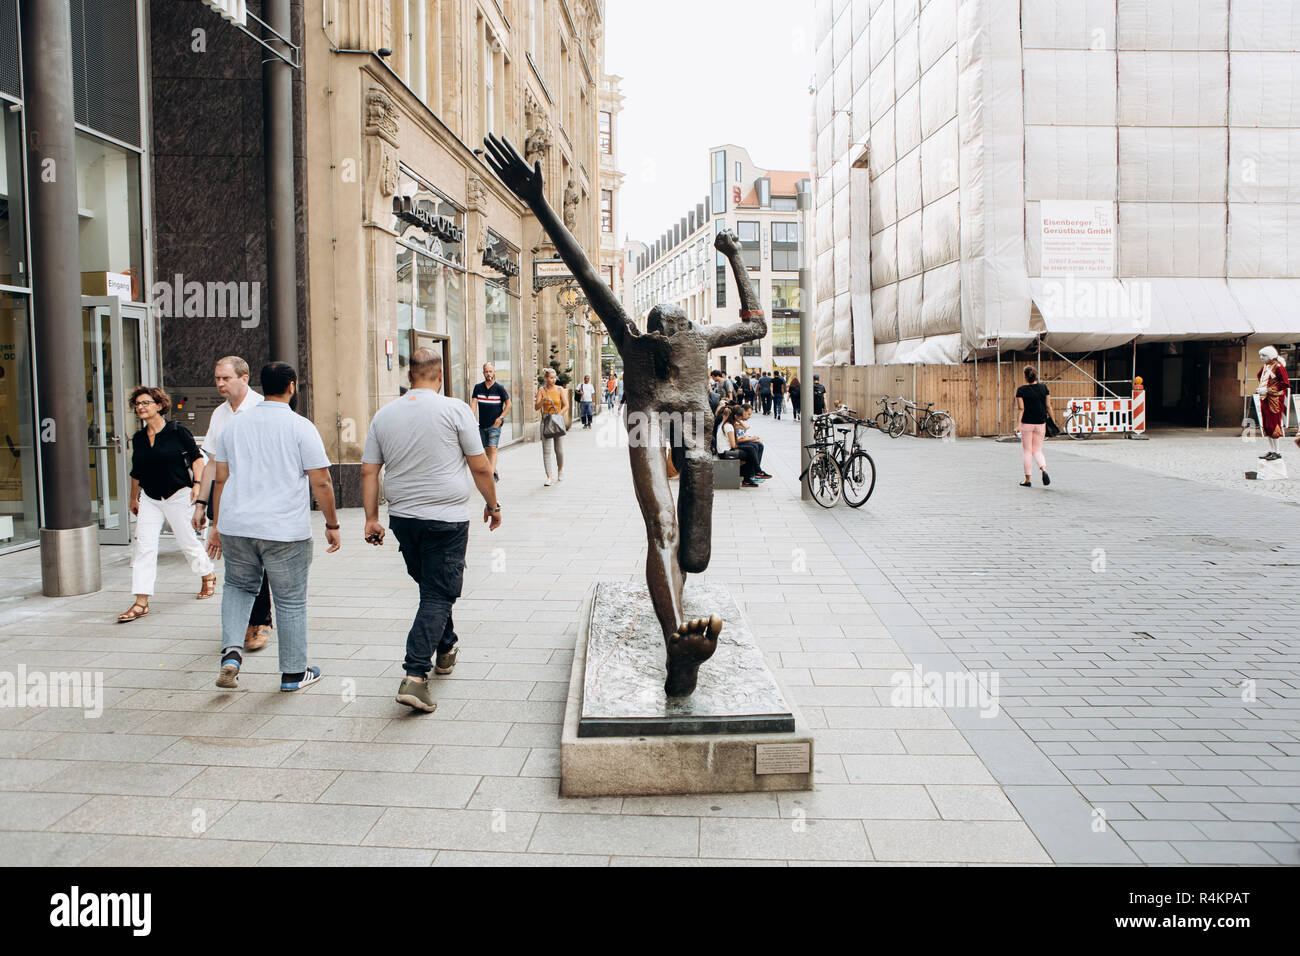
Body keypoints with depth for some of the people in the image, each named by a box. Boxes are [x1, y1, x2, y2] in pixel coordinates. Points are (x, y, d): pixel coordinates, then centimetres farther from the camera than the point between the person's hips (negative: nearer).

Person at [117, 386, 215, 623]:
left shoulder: (177, 431, -7)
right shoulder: (138, 439, 7)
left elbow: (196, 457, -3)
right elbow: (136, 472, 18)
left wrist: (197, 484, -14)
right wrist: (133, 498, 23)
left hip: (177, 495, -4)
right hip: (149, 499, 4)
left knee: (187, 540, 6)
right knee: (144, 546, -4)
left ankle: (208, 576, 34)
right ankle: (141, 602, -4)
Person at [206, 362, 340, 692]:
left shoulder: (235, 424, 9)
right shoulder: (301, 427, -5)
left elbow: (221, 479, 13)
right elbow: (321, 483, -7)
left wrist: (217, 525, 20)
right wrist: (332, 524, 3)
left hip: (236, 527, 4)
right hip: (285, 530, -4)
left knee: (238, 586, 24)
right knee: (290, 601, 7)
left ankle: (231, 651, 5)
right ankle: (293, 673, 17)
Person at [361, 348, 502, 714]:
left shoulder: (384, 415, 5)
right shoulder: (454, 410, -7)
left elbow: (369, 471, 6)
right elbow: (480, 467, -5)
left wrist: (371, 517, 12)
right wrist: (492, 505, 7)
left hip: (403, 518, 5)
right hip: (446, 517, -5)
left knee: (430, 587, 23)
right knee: (438, 595, -2)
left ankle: (446, 648, 40)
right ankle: (415, 676, -12)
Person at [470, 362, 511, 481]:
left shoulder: (499, 388, -3)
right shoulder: (478, 387, 5)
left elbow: (508, 404, 3)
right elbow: (473, 404, -1)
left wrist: (501, 417, -9)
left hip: (495, 424, -4)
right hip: (482, 424, 4)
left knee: (492, 449, -16)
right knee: (486, 450, 11)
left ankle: (491, 475, -23)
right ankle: (495, 473, 25)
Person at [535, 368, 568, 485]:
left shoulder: (560, 389, 1)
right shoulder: (541, 390, 3)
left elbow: (566, 406, -4)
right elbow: (536, 407, -3)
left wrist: (558, 415, -17)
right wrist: (543, 400, -21)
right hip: (546, 420, 0)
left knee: (559, 449, 4)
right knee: (547, 449, -7)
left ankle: (560, 469, 33)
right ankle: (548, 477, -9)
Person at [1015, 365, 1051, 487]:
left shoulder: (1021, 390, -7)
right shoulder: (1043, 387, 3)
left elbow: (1021, 408, -13)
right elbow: (1048, 406, 5)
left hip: (1027, 423, -3)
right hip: (1041, 423, 3)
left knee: (1027, 451, 6)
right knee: (1037, 450, 12)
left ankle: (1027, 480, 9)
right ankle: (1044, 469, -17)